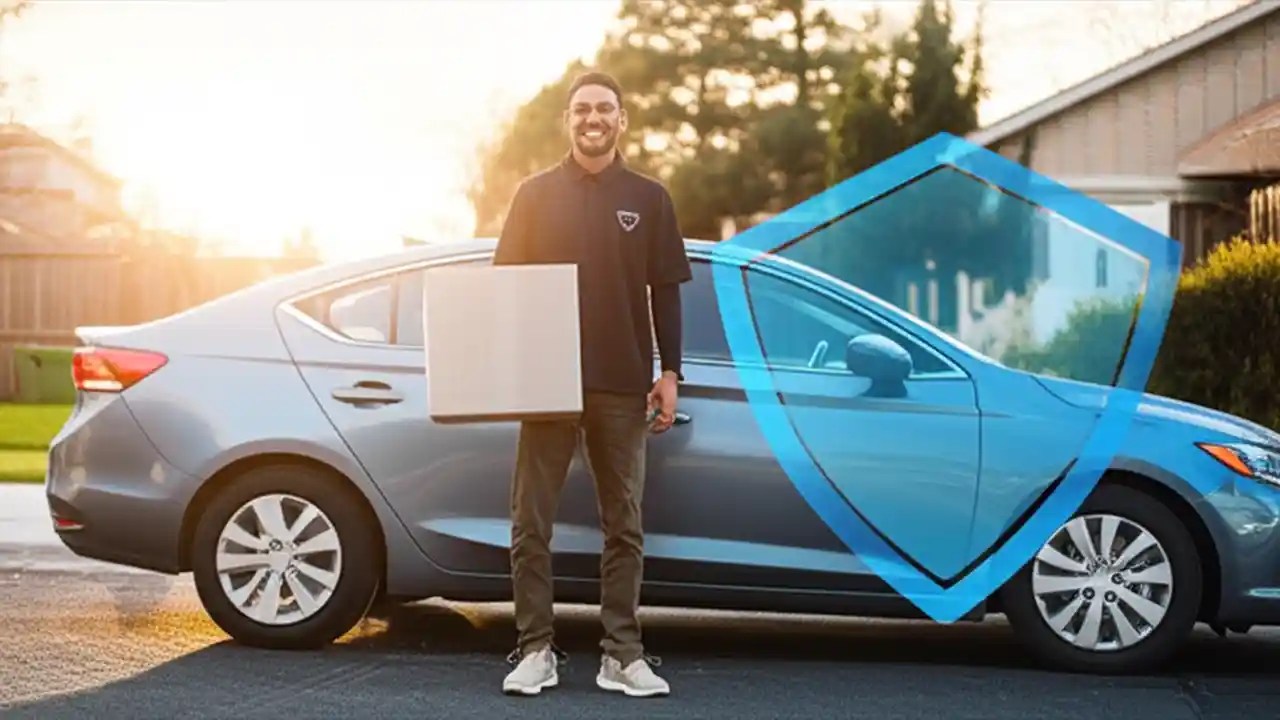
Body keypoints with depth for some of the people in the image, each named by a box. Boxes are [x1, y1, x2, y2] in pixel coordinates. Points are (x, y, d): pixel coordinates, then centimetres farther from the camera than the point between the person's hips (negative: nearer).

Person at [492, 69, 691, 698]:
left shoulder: (648, 198, 10)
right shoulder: (535, 194, 9)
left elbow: (664, 292, 8)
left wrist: (669, 373, 1)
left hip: (622, 385, 0)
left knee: (623, 527, 4)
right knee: (531, 524, -1)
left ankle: (622, 654, 8)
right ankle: (535, 650, 6)